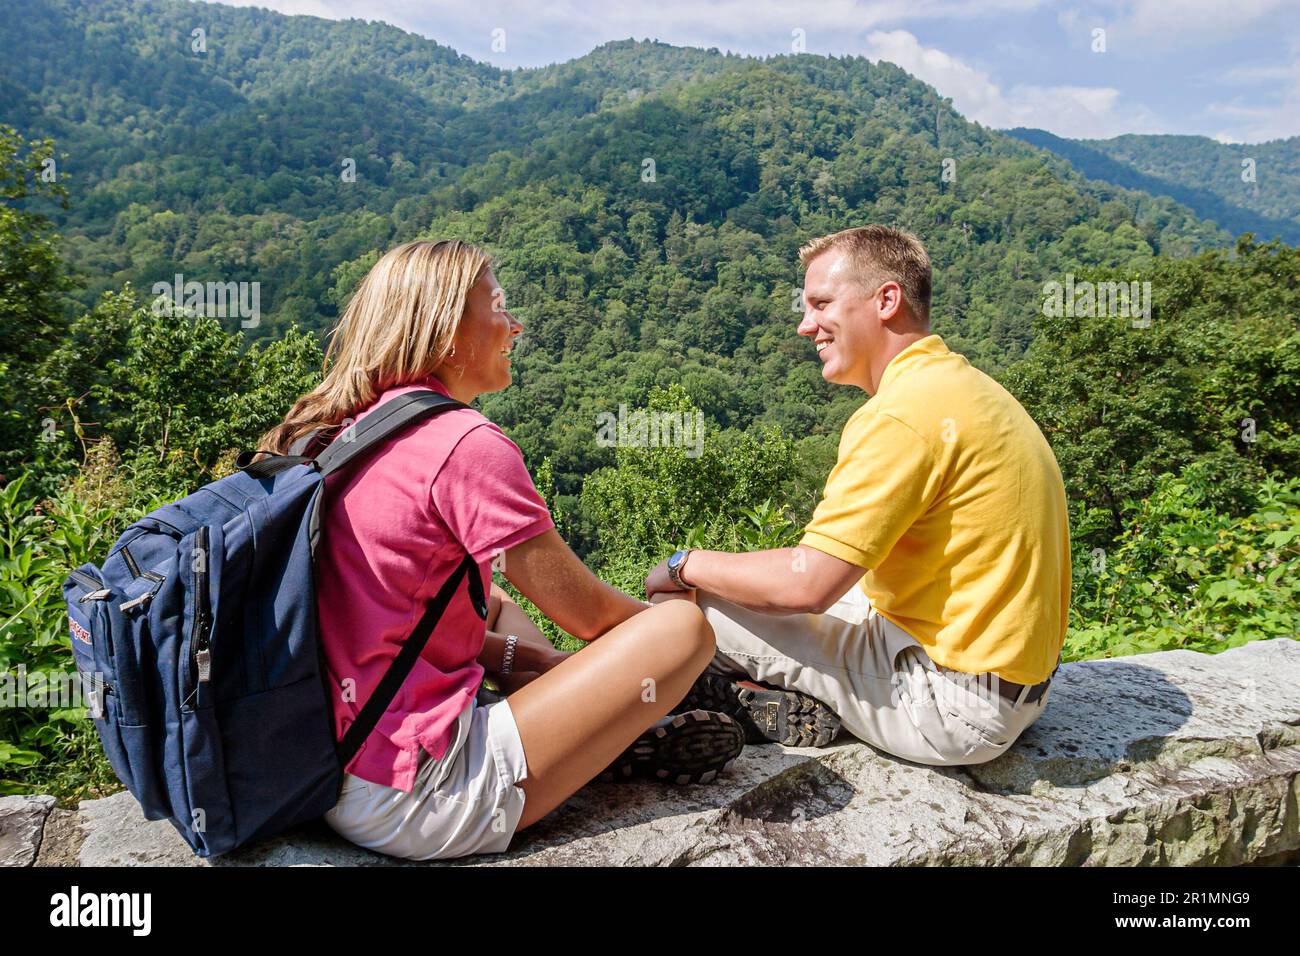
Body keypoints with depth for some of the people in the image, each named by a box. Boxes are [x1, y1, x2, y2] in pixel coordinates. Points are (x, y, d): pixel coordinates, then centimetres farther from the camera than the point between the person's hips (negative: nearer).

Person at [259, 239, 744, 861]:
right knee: (684, 628, -11)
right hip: (414, 807, -9)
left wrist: (543, 659, 11)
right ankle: (621, 740, 17)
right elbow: (587, 613, -9)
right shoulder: (464, 442, -18)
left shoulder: (345, 434, 7)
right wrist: (662, 622, 12)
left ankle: (616, 726, 20)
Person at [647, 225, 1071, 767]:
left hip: (956, 702, -10)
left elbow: (805, 584, -23)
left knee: (686, 604, -9)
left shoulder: (905, 412, -22)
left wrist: (685, 567, -7)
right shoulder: (962, 385, 10)